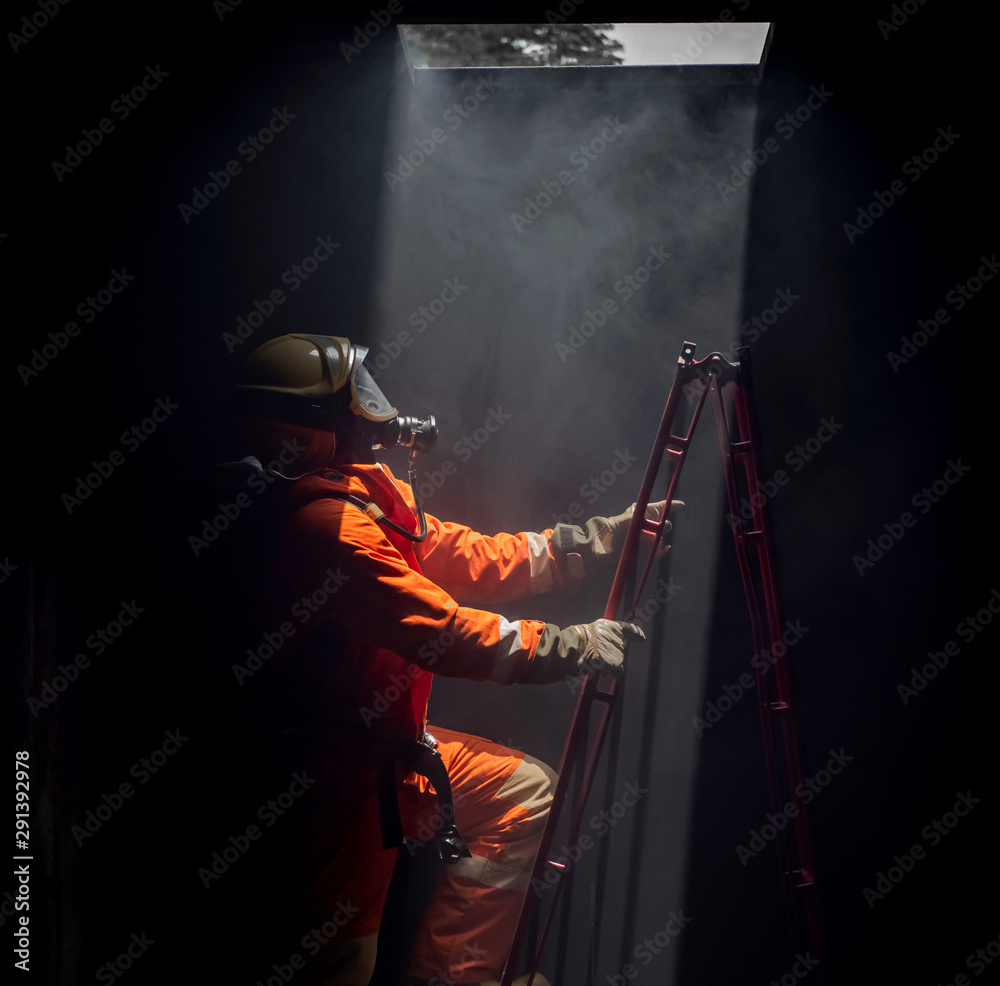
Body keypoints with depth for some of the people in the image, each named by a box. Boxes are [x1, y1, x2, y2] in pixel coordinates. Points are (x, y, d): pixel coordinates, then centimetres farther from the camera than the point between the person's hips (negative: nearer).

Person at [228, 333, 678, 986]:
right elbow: (446, 633, -28)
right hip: (342, 772, -10)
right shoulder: (331, 524, -27)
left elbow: (474, 560, 8)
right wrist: (573, 647, -19)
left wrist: (604, 538, 5)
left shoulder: (369, 491, 5)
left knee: (524, 789, 17)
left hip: (381, 739, 10)